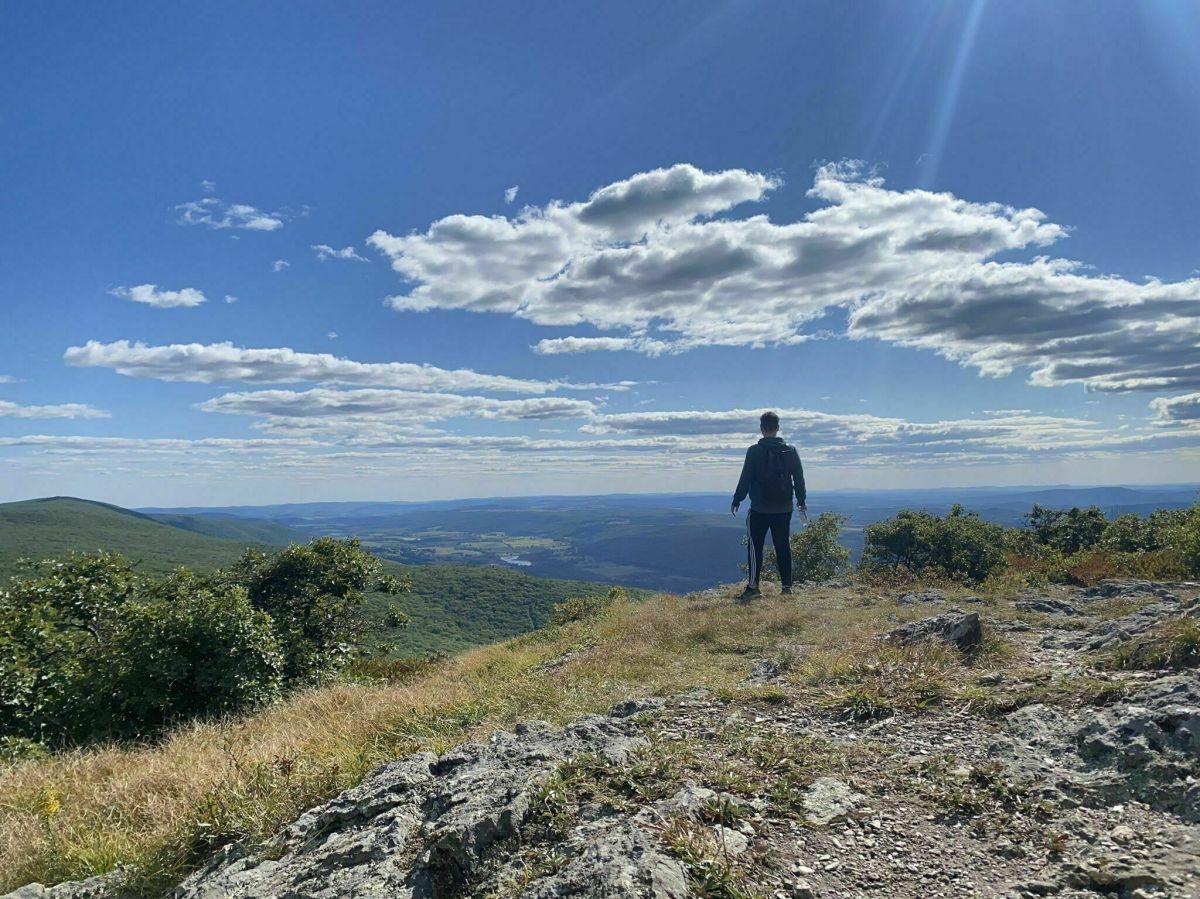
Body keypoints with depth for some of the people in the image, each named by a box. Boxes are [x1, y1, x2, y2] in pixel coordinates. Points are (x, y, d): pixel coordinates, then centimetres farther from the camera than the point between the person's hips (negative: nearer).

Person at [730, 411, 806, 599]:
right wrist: (801, 502, 19)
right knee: (783, 547, 11)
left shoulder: (755, 451, -9)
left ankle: (753, 586, -2)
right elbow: (799, 479, 8)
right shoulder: (791, 451, 2)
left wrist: (736, 500, 4)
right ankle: (787, 585, 13)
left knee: (755, 546, 2)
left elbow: (745, 479, -6)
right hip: (784, 509, 4)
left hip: (760, 509, -4)